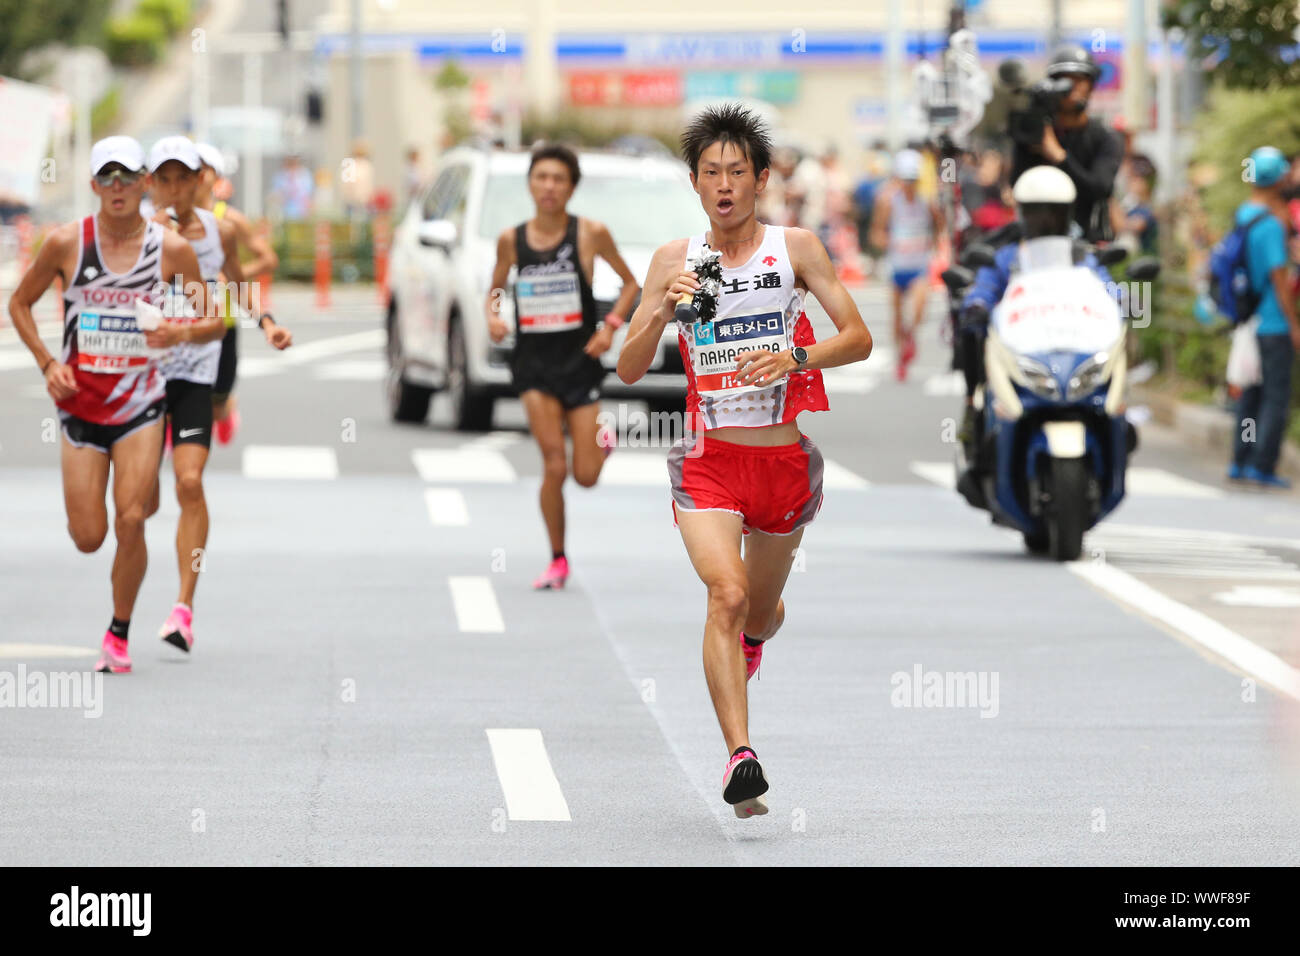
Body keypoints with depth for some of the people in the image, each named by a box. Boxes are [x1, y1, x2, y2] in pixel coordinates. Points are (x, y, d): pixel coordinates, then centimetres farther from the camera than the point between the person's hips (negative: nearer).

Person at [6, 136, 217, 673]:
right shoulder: (67, 243, -4)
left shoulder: (172, 250, -4)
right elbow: (20, 303, 9)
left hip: (140, 403, -1)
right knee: (87, 539, -2)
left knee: (130, 522, -13)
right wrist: (46, 363, -3)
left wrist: (183, 332, -18)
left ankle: (119, 634, 4)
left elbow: (214, 323, 4)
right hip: (81, 403, 1)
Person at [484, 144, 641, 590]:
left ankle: (601, 441, 36)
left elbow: (630, 283, 7)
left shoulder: (592, 233, -5)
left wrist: (611, 325, -8)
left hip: (580, 357, -1)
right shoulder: (511, 239, 0)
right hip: (534, 360, 1)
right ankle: (557, 561, 4)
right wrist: (492, 317, -7)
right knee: (553, 465, -11)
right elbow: (494, 290, 14)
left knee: (585, 476, -2)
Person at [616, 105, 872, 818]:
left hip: (783, 458, 1)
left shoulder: (795, 248, 0)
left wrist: (798, 356, -21)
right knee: (727, 593, -24)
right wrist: (661, 312, -19)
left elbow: (859, 339, -3)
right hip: (708, 458, -1)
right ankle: (740, 757, -30)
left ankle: (748, 641, 56)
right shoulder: (674, 260, 1)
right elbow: (628, 370, -1)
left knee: (762, 611, 17)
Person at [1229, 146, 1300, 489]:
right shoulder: (1271, 225, -19)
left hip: (1250, 321, 8)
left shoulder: (1242, 214, 7)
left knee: (1251, 393, 15)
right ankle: (1262, 465, -4)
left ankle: (1240, 461, 18)